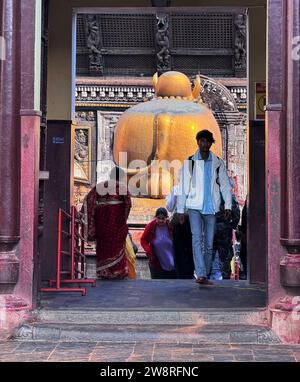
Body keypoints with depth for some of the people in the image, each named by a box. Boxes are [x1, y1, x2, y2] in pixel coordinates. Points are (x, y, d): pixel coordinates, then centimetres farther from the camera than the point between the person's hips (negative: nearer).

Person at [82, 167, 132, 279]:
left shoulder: (100, 185, 10)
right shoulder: (122, 186, 3)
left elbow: (89, 199, 1)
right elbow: (128, 202, -7)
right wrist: (124, 218, 2)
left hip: (101, 218, 2)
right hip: (117, 218, -2)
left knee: (103, 244, 8)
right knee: (117, 244, 5)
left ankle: (103, 272, 7)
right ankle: (118, 271, 3)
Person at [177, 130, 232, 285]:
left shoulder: (218, 163, 7)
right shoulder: (190, 162, 2)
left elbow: (225, 185, 9)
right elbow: (183, 187, 3)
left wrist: (228, 206, -2)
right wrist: (180, 209, 0)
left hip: (211, 208, 2)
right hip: (194, 207, -2)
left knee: (209, 243, 5)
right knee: (197, 239, -17)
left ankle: (205, 275, 15)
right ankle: (201, 275, -24)